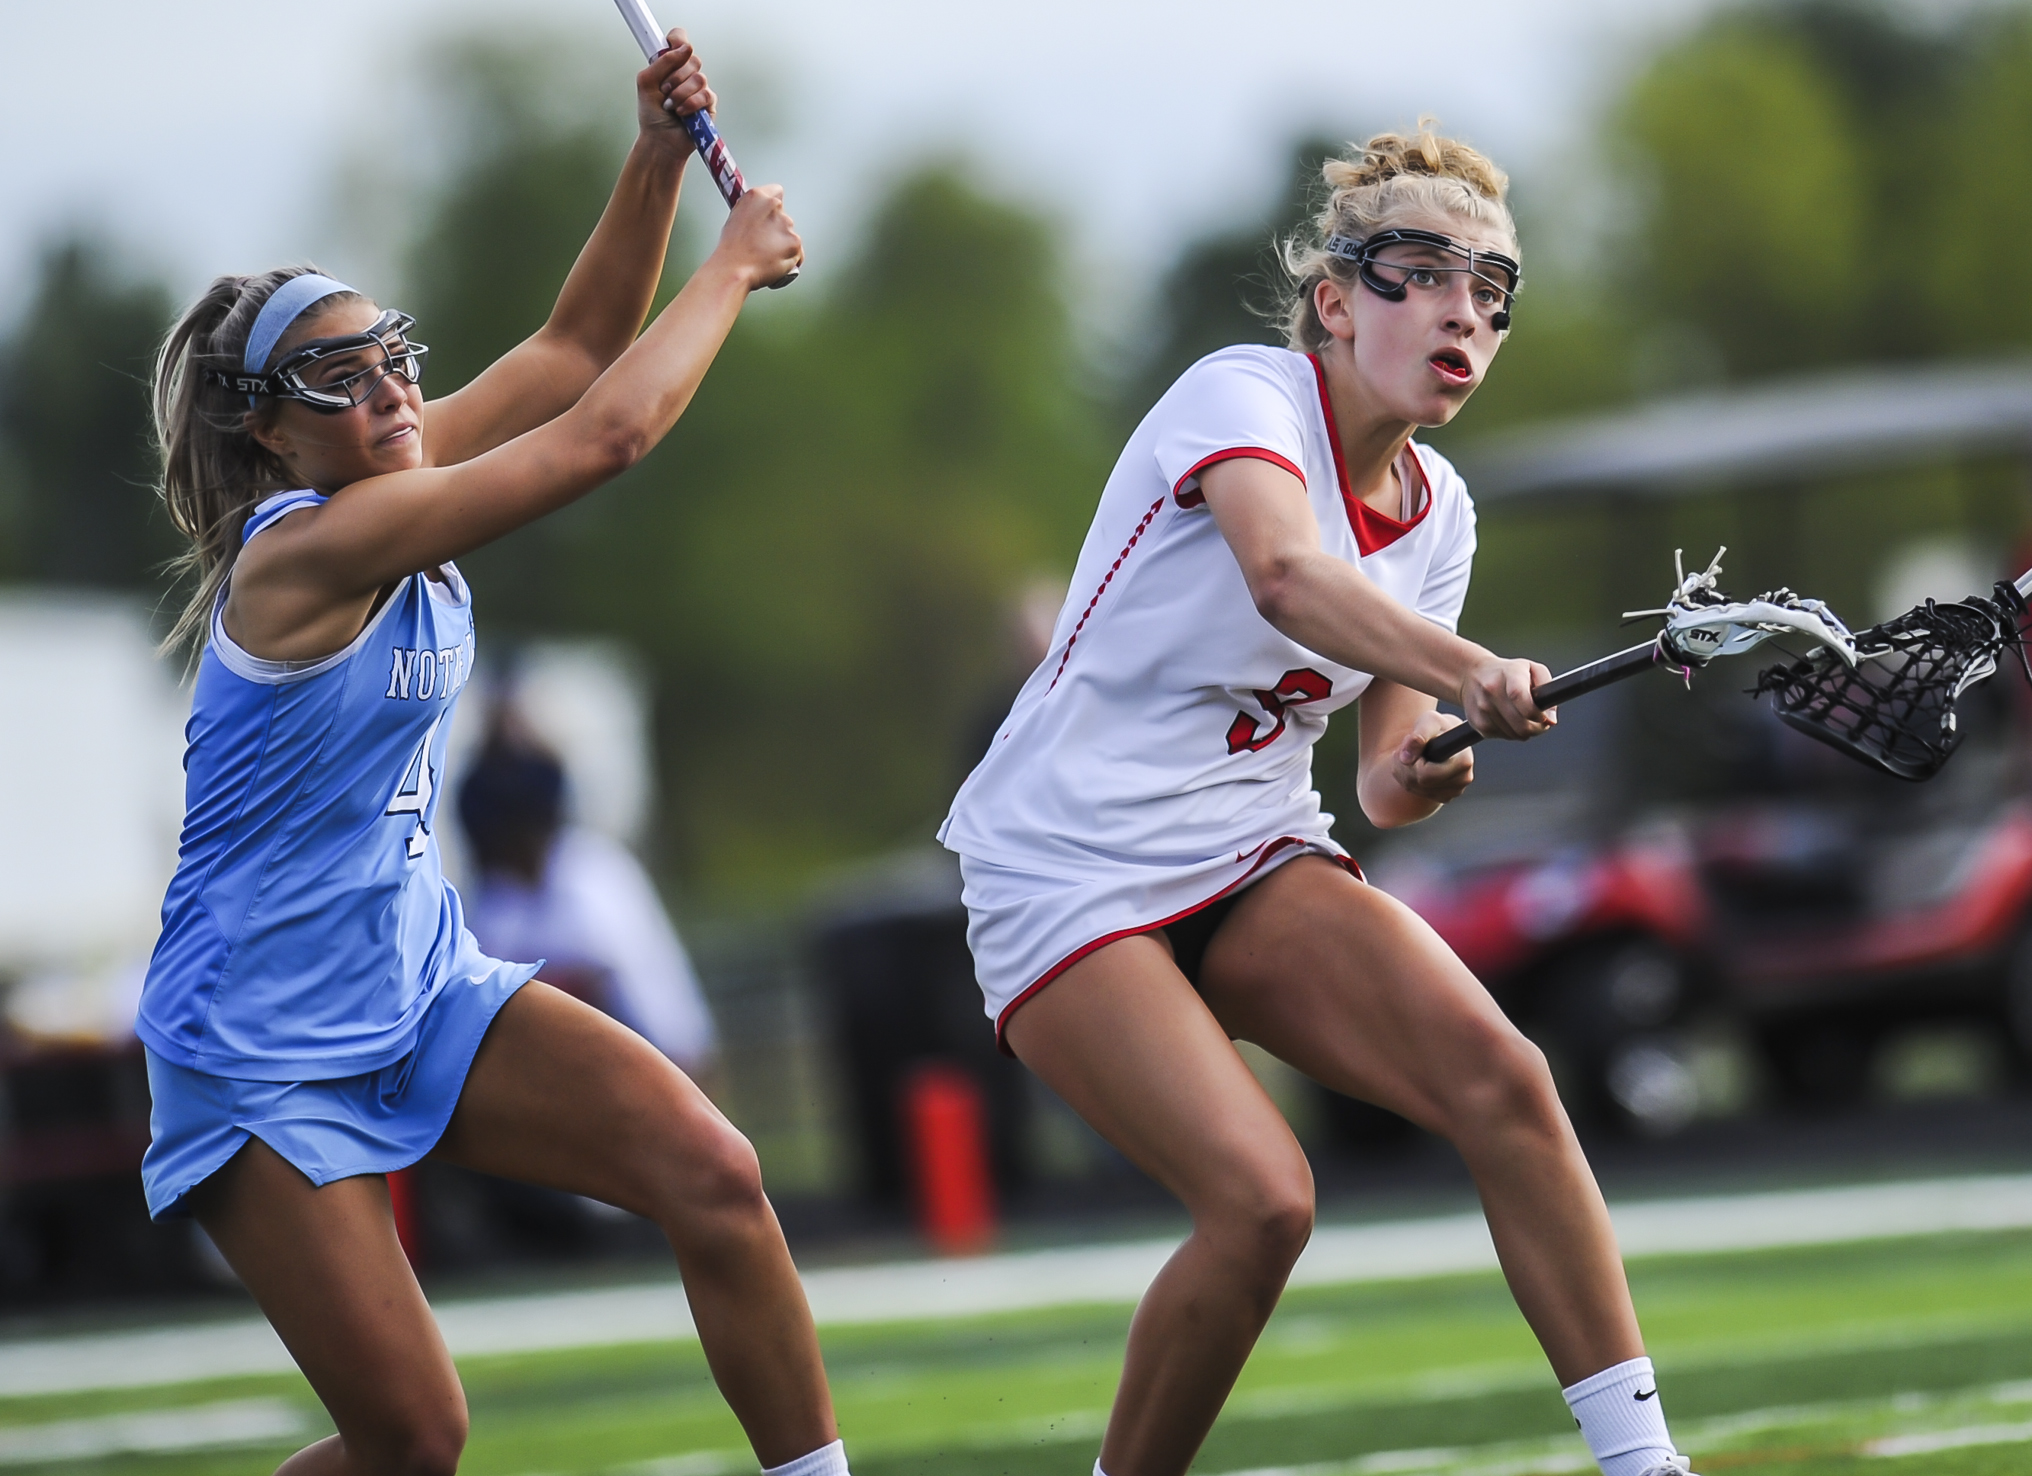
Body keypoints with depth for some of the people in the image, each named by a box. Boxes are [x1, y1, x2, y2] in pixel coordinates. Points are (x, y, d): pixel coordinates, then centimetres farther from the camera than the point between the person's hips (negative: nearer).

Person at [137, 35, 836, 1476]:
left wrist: (659, 157, -6)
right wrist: (738, 262, -12)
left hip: (423, 985, 8)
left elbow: (574, 351, 8)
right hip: (266, 1054, -8)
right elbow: (605, 431, -24)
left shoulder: (395, 492, 2)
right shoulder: (303, 547, -22)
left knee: (711, 1171, -13)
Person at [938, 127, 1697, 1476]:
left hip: (1255, 862, 6)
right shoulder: (1245, 396, -15)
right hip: (1069, 875, -6)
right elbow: (1287, 574, -38)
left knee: (1499, 1075, -19)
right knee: (1261, 1198, -25)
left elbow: (1384, 782, 7)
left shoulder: (1437, 510, 7)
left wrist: (1415, 778, -17)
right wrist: (1471, 675, -53)